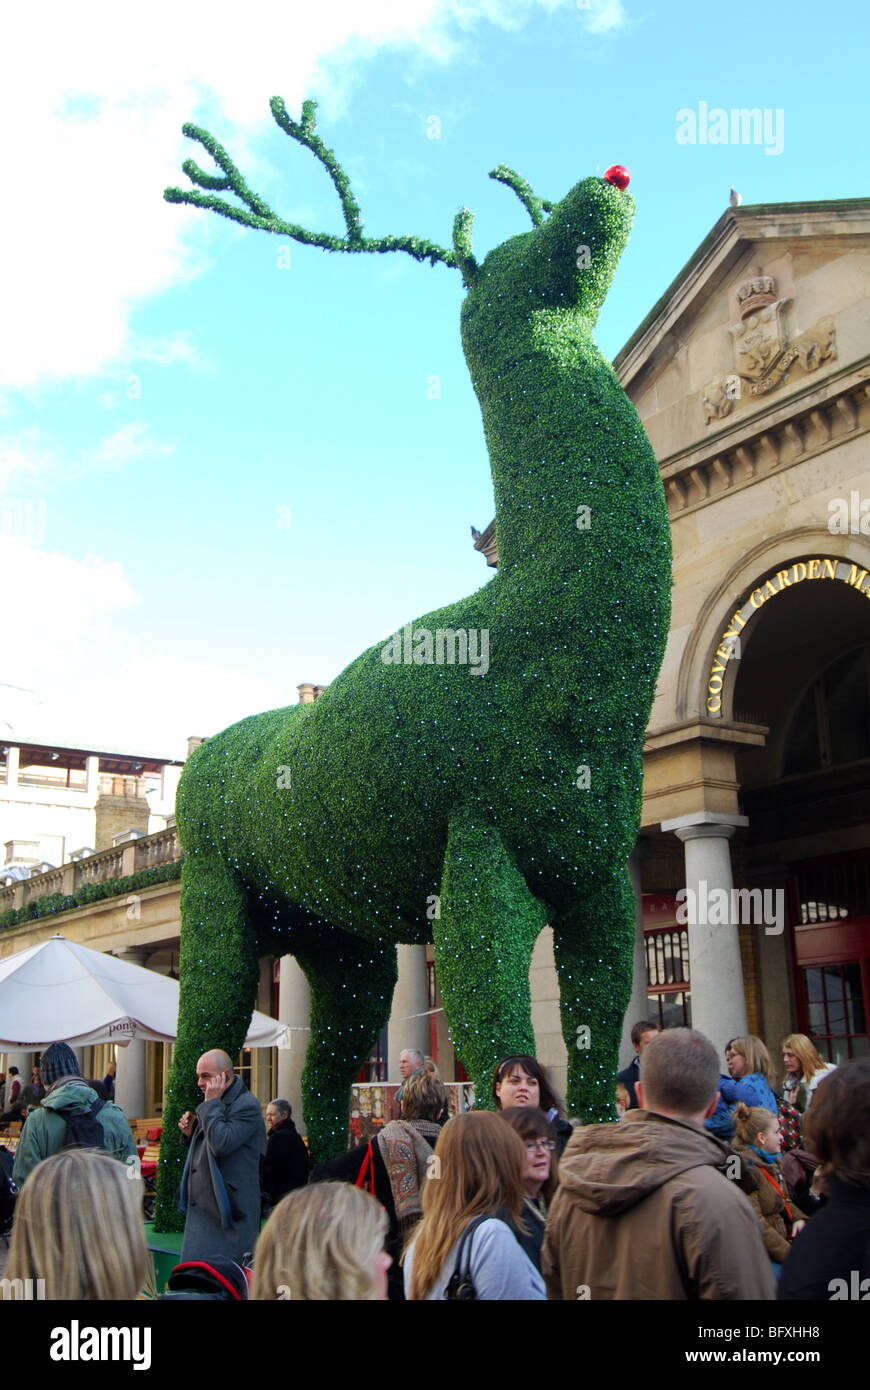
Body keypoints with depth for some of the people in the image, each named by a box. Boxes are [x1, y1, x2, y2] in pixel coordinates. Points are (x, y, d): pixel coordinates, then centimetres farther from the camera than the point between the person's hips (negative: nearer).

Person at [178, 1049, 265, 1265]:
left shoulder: (246, 1106, -13)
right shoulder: (218, 1105, 18)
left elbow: (222, 1144, -28)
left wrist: (211, 1103, -19)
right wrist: (191, 1132, 7)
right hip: (201, 1212, 9)